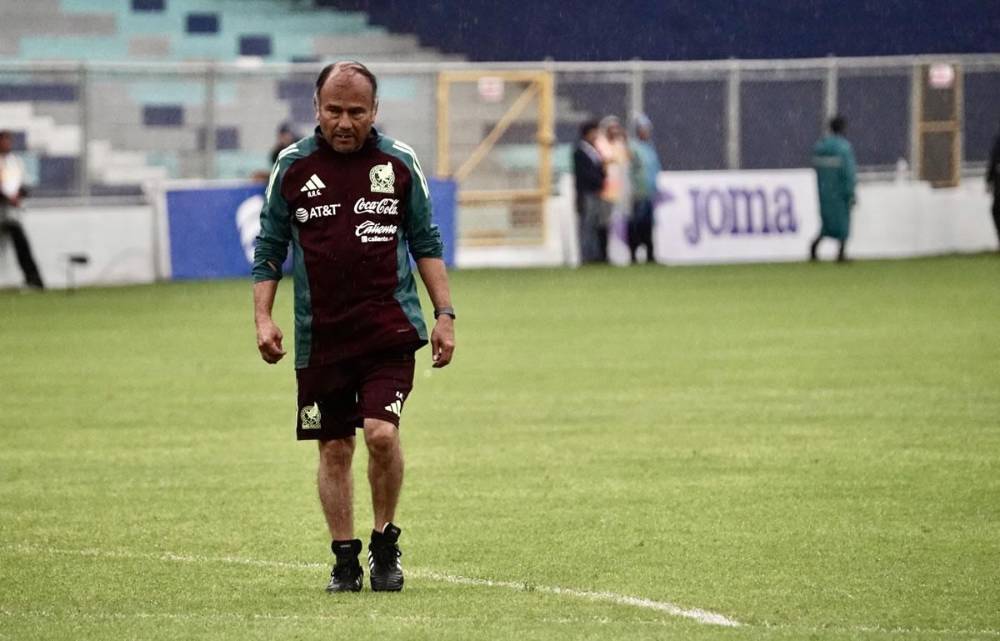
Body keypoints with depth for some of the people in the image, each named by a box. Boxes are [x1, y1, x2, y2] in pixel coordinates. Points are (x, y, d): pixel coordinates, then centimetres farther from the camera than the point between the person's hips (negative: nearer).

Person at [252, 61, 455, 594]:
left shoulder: (398, 162, 3)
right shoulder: (293, 166, 3)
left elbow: (425, 242, 11)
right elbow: (270, 246, 10)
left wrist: (444, 314, 5)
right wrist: (263, 318, 0)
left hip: (390, 327, -1)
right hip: (320, 336, 1)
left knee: (381, 433, -17)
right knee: (334, 449, 5)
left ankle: (385, 542, 3)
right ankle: (345, 559, 17)